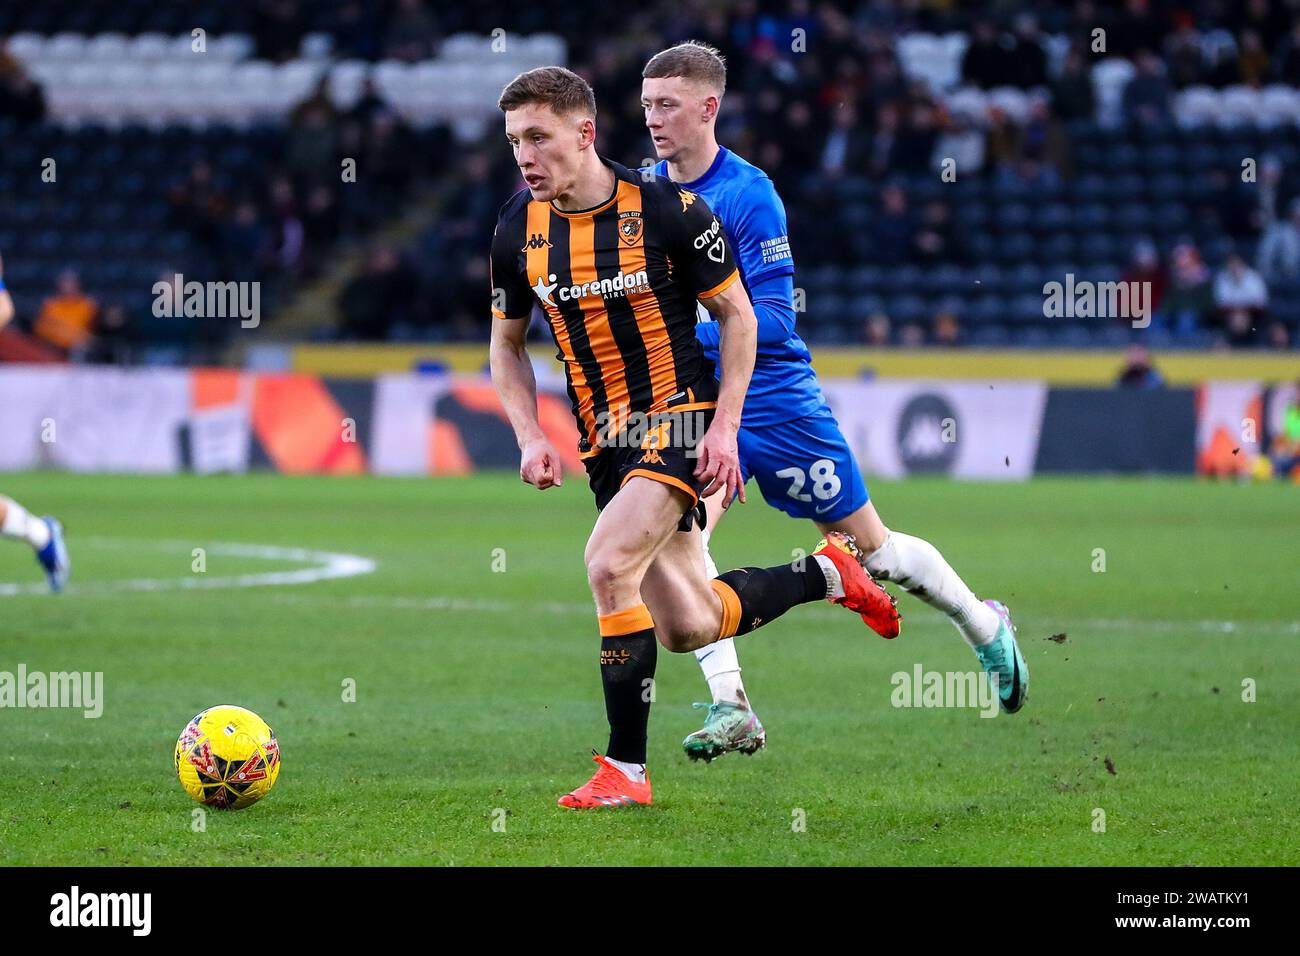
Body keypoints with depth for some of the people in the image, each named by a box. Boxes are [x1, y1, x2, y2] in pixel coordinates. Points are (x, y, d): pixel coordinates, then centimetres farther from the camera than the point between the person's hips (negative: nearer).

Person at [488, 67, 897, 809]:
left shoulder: (667, 209, -13)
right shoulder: (519, 230, -1)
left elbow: (737, 314, -3)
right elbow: (508, 342, 14)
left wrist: (724, 427, -12)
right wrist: (531, 437, 0)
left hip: (680, 419, -6)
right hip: (605, 441, 6)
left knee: (609, 563, -26)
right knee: (689, 628, 7)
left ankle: (626, 769, -16)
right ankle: (826, 573, 35)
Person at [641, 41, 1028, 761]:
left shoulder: (748, 195, -17)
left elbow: (772, 320, -20)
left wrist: (680, 333, -29)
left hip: (775, 401, -5)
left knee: (871, 548, 9)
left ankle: (986, 627, 35)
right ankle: (730, 708, -18)